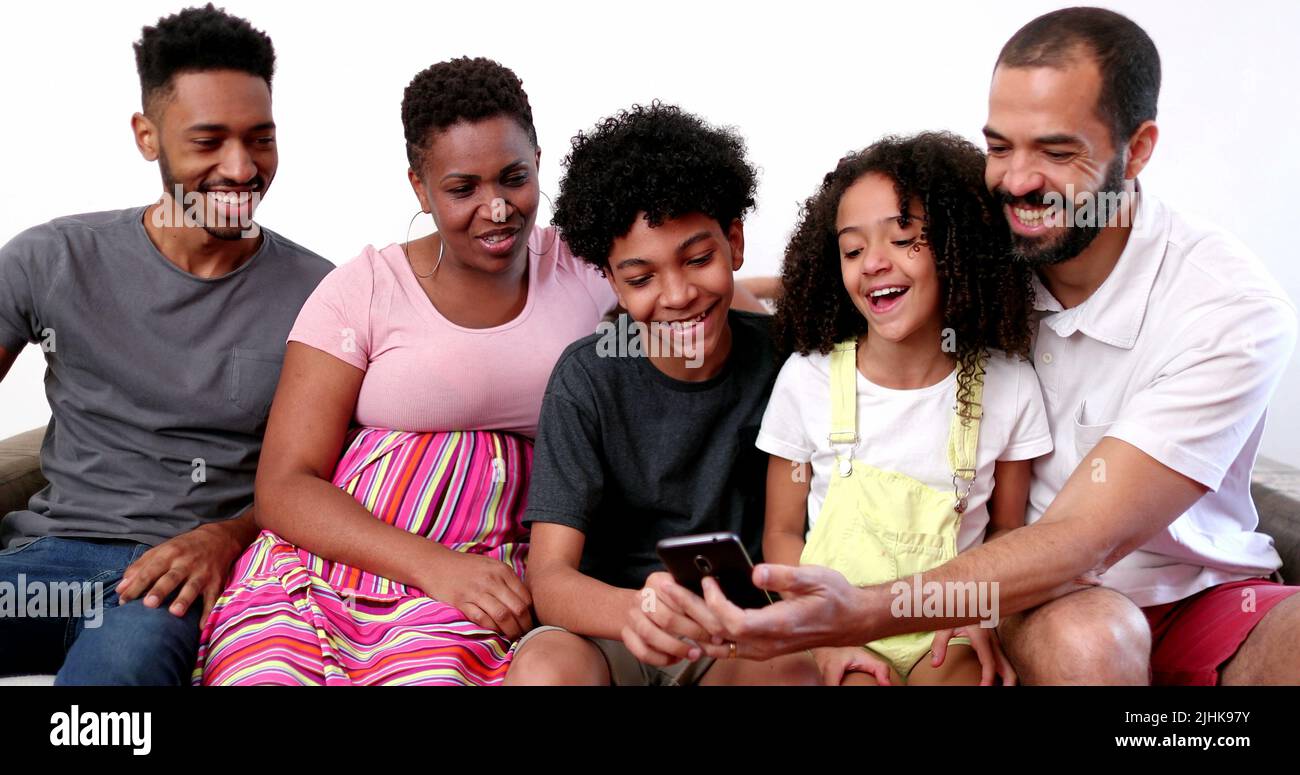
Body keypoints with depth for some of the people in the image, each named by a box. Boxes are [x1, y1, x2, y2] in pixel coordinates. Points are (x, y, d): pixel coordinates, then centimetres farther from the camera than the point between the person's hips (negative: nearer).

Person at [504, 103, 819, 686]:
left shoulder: (780, 356, -6)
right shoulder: (588, 378, -9)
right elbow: (550, 577, -15)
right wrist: (635, 611, -39)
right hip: (604, 622, 0)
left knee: (795, 670, -33)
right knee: (543, 667, -33)